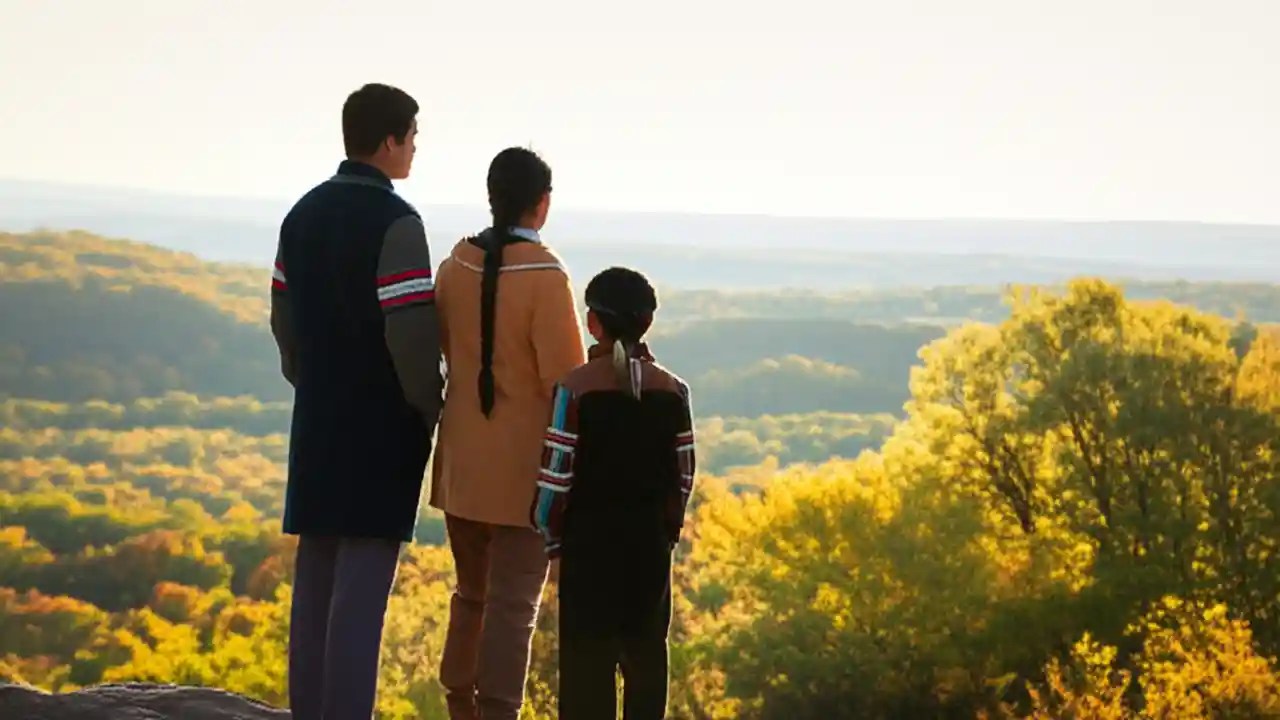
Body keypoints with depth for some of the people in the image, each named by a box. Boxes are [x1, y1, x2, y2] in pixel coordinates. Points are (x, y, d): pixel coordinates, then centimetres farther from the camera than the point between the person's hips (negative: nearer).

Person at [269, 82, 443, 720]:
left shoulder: (304, 214, 10)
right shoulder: (395, 223, -14)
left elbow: (284, 316, 14)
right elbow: (412, 332, -19)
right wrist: (432, 408, -6)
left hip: (319, 419, 7)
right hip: (384, 422, -7)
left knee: (316, 572, 10)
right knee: (363, 578, -6)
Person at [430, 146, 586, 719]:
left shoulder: (456, 265, 1)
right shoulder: (544, 275, -17)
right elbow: (565, 378, -15)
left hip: (462, 462, 6)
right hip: (524, 464, -6)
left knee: (472, 592, 19)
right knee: (513, 602, -1)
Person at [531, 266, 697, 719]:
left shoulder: (576, 387, -11)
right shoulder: (673, 391, 0)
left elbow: (556, 474, -11)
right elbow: (684, 476, 4)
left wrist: (551, 536, 1)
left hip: (589, 541, -3)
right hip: (650, 543, 3)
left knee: (587, 654, 0)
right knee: (646, 652, 10)